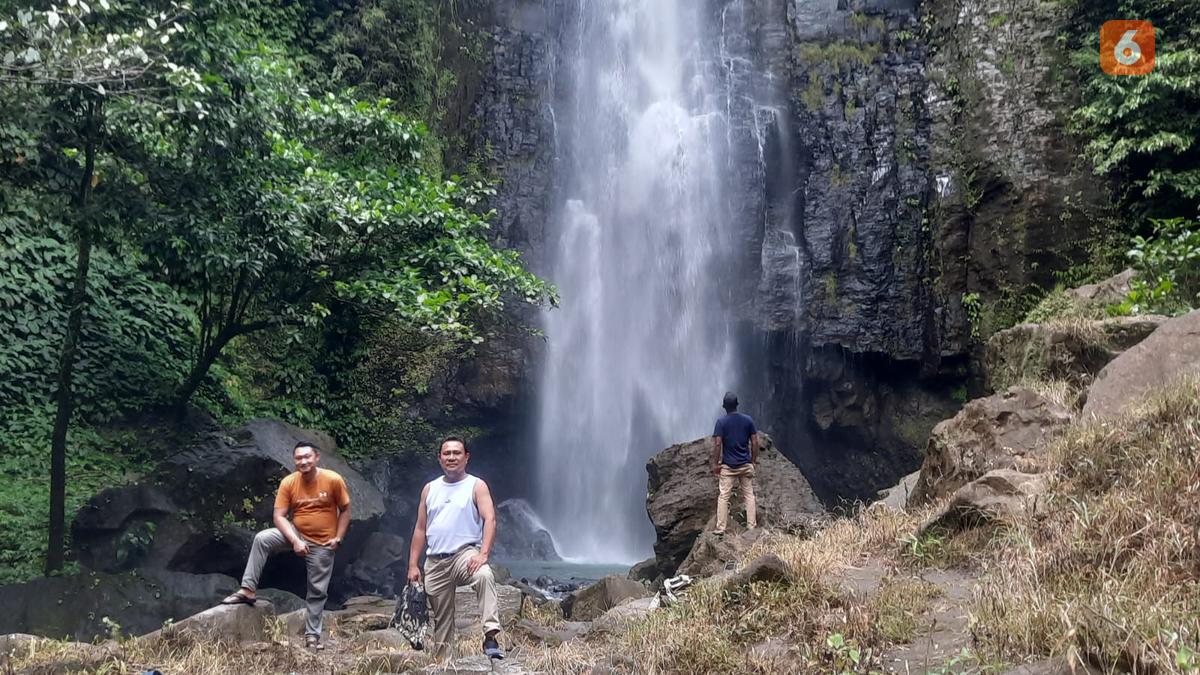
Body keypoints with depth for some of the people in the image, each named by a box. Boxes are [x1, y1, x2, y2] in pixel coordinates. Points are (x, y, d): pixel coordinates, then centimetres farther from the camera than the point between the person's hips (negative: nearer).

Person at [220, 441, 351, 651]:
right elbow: (279, 516, -12)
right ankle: (247, 590, -19)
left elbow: (345, 510, -5)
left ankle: (312, 635, 19)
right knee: (262, 539, -24)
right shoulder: (288, 482, -12)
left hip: (322, 544, -1)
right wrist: (295, 540, -23)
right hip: (296, 533, 2)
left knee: (318, 591, 5)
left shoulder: (333, 480, -17)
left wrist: (338, 538, -12)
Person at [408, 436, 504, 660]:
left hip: (465, 553, -4)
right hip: (435, 562, 4)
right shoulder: (430, 489, 13)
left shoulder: (477, 486, 1)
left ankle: (490, 637, -40)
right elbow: (420, 529, 15)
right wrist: (413, 565, 8)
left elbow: (490, 519, -11)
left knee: (484, 576, -36)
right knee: (441, 620, 9)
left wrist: (483, 553, -26)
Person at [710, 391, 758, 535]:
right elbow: (755, 441, 1)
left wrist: (715, 464, -5)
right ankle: (751, 525, 13)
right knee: (749, 495, 12)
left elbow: (717, 444, -13)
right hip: (746, 465, 3)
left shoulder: (721, 422, -10)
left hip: (728, 466, -3)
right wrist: (754, 459, 11)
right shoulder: (748, 420, -1)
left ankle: (721, 528, 2)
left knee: (723, 496, 3)